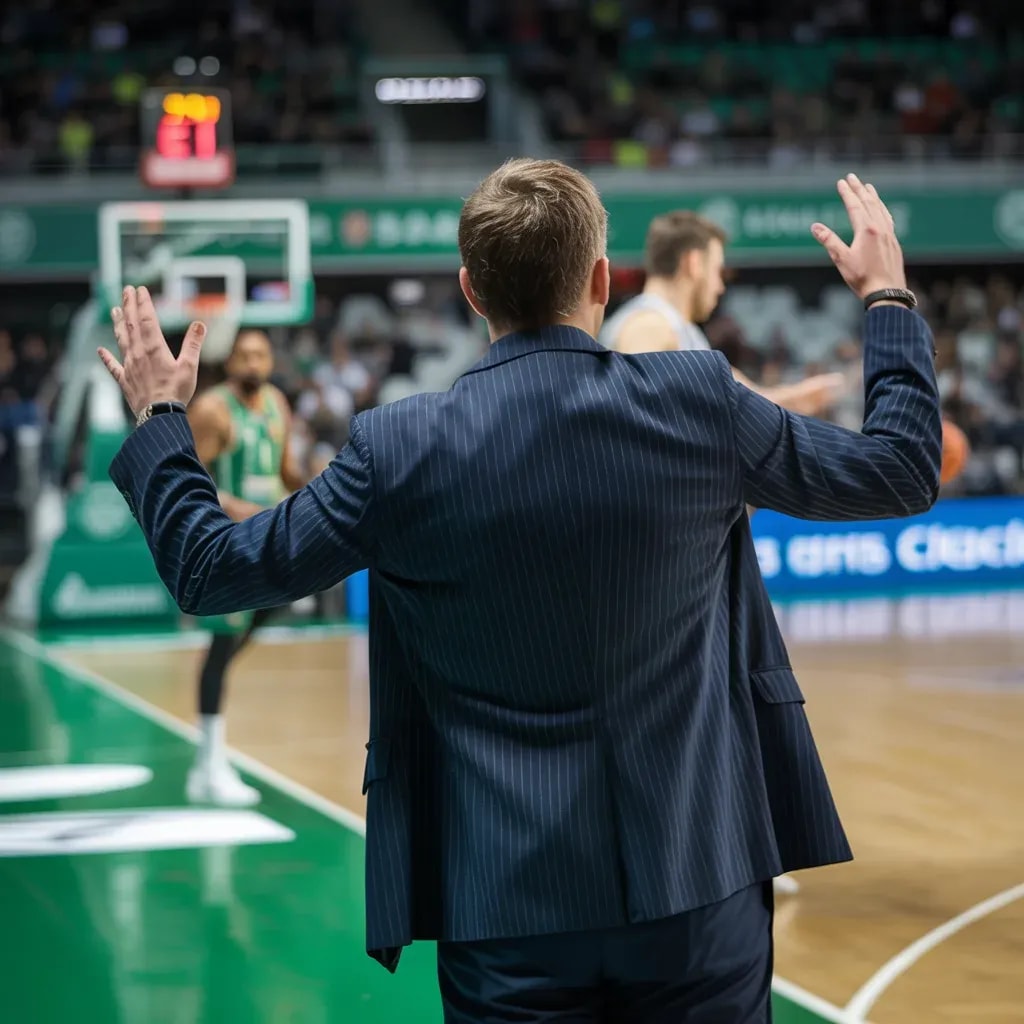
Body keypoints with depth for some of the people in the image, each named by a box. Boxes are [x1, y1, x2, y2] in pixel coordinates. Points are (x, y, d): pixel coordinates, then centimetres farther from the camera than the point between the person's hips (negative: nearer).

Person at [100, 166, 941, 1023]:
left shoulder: (398, 451, -8)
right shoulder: (701, 402, -7)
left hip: (508, 901, 0)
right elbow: (904, 472, 7)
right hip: (700, 887, 1)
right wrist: (888, 298, 22)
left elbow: (210, 569, 3)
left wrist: (158, 417, 19)